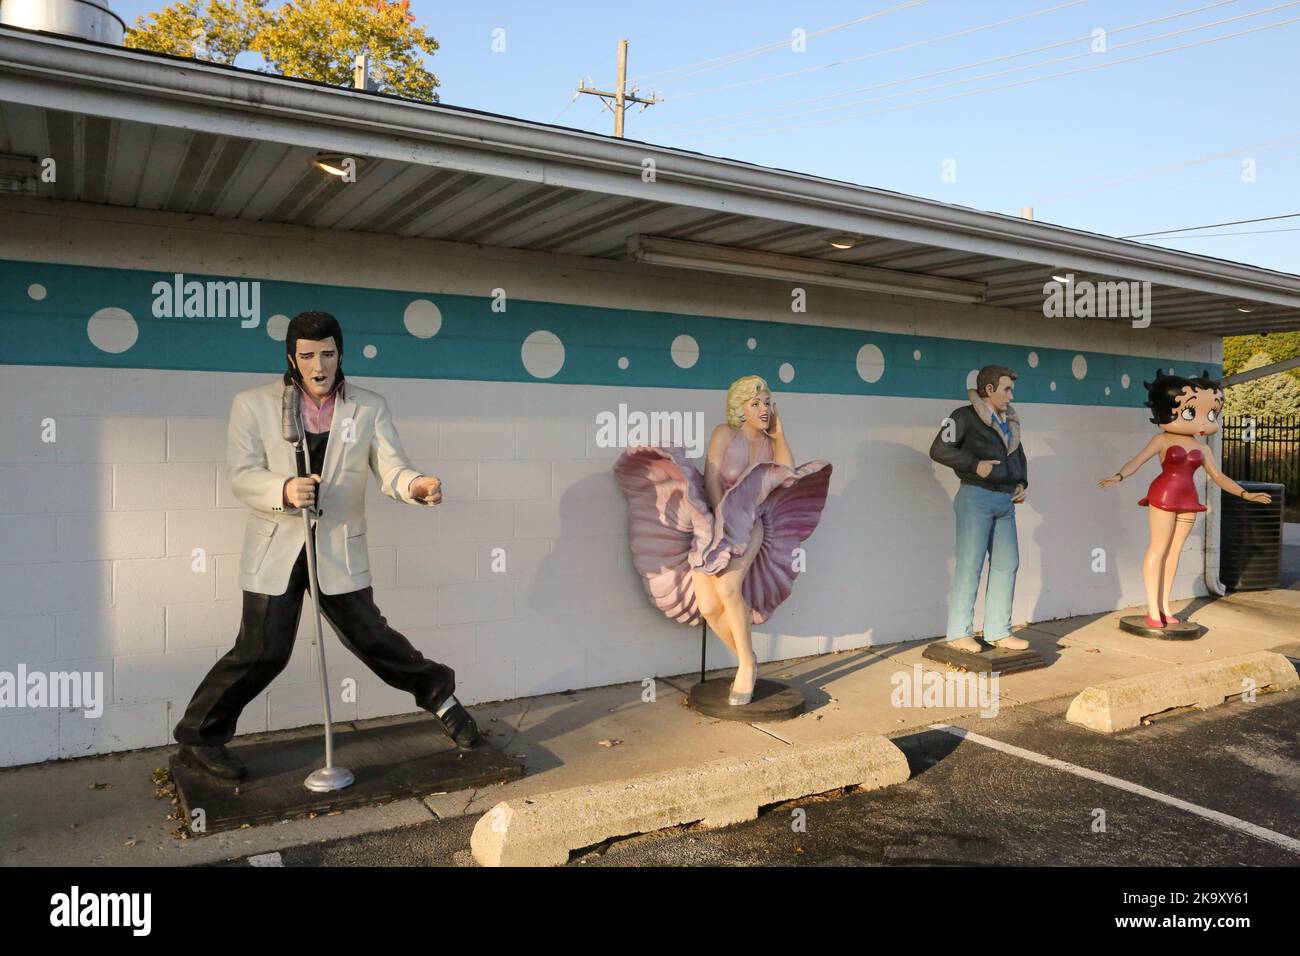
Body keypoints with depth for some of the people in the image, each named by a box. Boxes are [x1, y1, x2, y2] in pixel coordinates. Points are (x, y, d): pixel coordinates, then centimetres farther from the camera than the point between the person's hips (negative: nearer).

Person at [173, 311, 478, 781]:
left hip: (340, 549, 1)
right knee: (262, 651, -1)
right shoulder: (254, 404, -2)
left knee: (369, 635, 7)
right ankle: (198, 738, 20)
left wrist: (416, 485, -32)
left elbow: (390, 469, -7)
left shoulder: (370, 407, 1)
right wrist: (284, 490, -28)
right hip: (276, 548, -1)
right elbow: (242, 473, -6)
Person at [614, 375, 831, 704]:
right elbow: (712, 480, -10)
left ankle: (746, 666, -14)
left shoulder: (770, 442, 8)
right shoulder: (725, 433, -1)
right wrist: (723, 522, -20)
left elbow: (790, 478, -7)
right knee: (709, 608, -15)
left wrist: (779, 434, -4)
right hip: (711, 526, 0)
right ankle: (748, 662, 10)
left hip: (749, 526, 0)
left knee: (727, 586, -30)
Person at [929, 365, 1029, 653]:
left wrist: (1022, 484, 12)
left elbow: (1019, 456, 29)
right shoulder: (965, 416, -4)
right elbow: (939, 450, -11)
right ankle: (959, 633, 2)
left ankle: (998, 632, 13)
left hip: (1005, 502, 7)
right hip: (976, 497, -7)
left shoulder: (1009, 421, 18)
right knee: (970, 564, -6)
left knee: (1007, 564, 5)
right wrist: (975, 465, -17)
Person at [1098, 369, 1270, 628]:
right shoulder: (1162, 440, -6)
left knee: (1174, 551, 8)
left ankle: (1164, 606, 15)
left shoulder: (1202, 448, 11)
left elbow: (1218, 476, 16)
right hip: (1163, 496, -6)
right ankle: (1153, 609, -1)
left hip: (1187, 500, 6)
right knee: (1158, 548, -4)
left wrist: (1245, 494, 11)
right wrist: (1119, 475, -34)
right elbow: (1137, 460, -16)